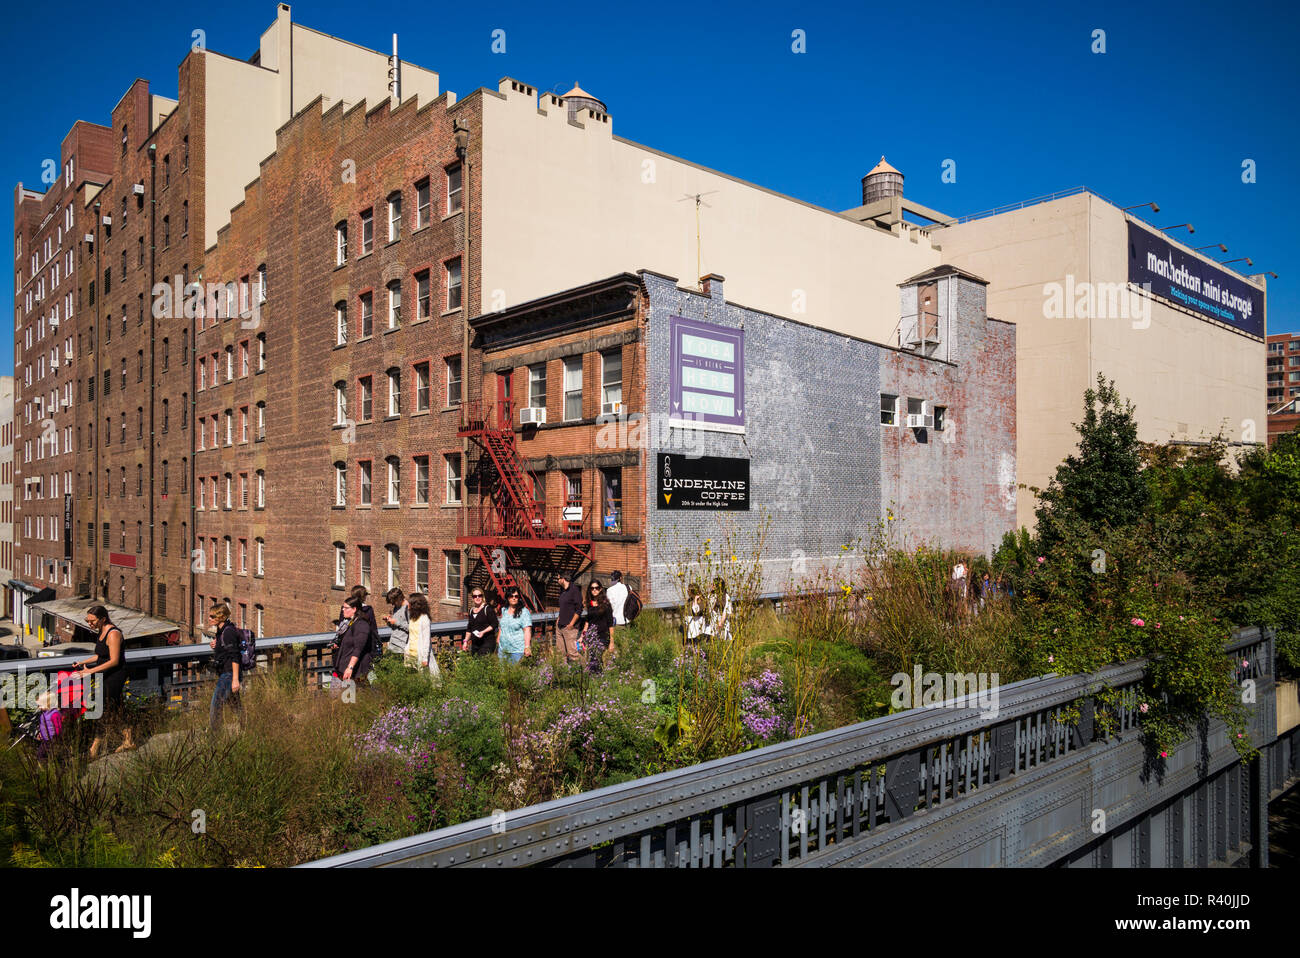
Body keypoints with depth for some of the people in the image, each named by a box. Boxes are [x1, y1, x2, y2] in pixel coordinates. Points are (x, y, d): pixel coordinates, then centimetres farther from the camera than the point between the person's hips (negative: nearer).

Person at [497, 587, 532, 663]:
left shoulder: (524, 612, -7)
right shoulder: (504, 610, 13)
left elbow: (527, 630, -13)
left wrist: (527, 647, -20)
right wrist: (498, 642, 19)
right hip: (503, 649, 6)